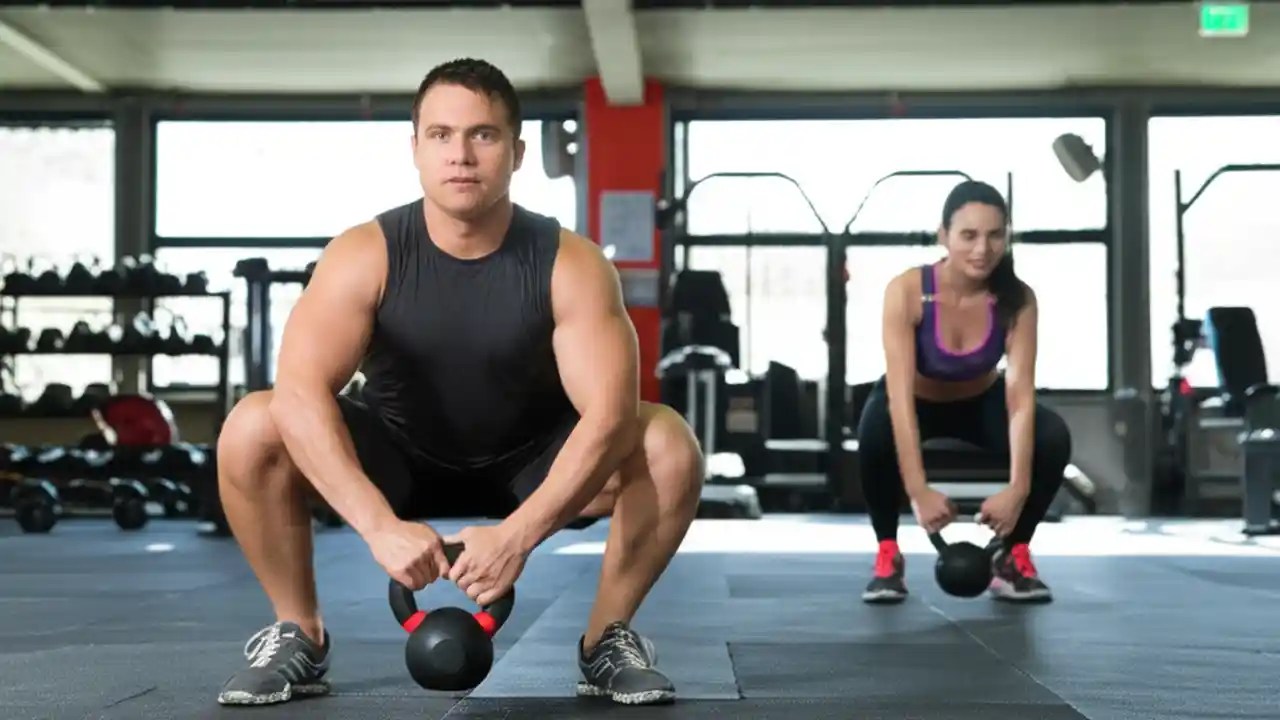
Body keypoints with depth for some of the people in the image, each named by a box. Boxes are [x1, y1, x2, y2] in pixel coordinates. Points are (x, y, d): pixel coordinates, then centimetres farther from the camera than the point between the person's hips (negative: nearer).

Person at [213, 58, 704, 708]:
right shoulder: (363, 256, -22)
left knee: (669, 447, -28)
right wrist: (381, 525, -47)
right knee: (250, 431, -26)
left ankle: (607, 641, -6)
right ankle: (298, 635, -5)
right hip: (397, 460, 0)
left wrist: (519, 533, -47)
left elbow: (609, 415, -33)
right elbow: (300, 395, -34)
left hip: (530, 464, 0)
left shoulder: (571, 265, -23)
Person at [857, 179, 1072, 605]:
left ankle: (1012, 554, -3)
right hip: (918, 402, -2)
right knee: (877, 434, -36)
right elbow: (900, 395, -39)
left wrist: (1017, 488, -44)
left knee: (1053, 437, -27)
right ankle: (887, 555, -12)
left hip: (981, 401, 2)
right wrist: (918, 491, -47)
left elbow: (1021, 395, -32)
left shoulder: (1017, 299, -27)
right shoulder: (906, 291, -33)